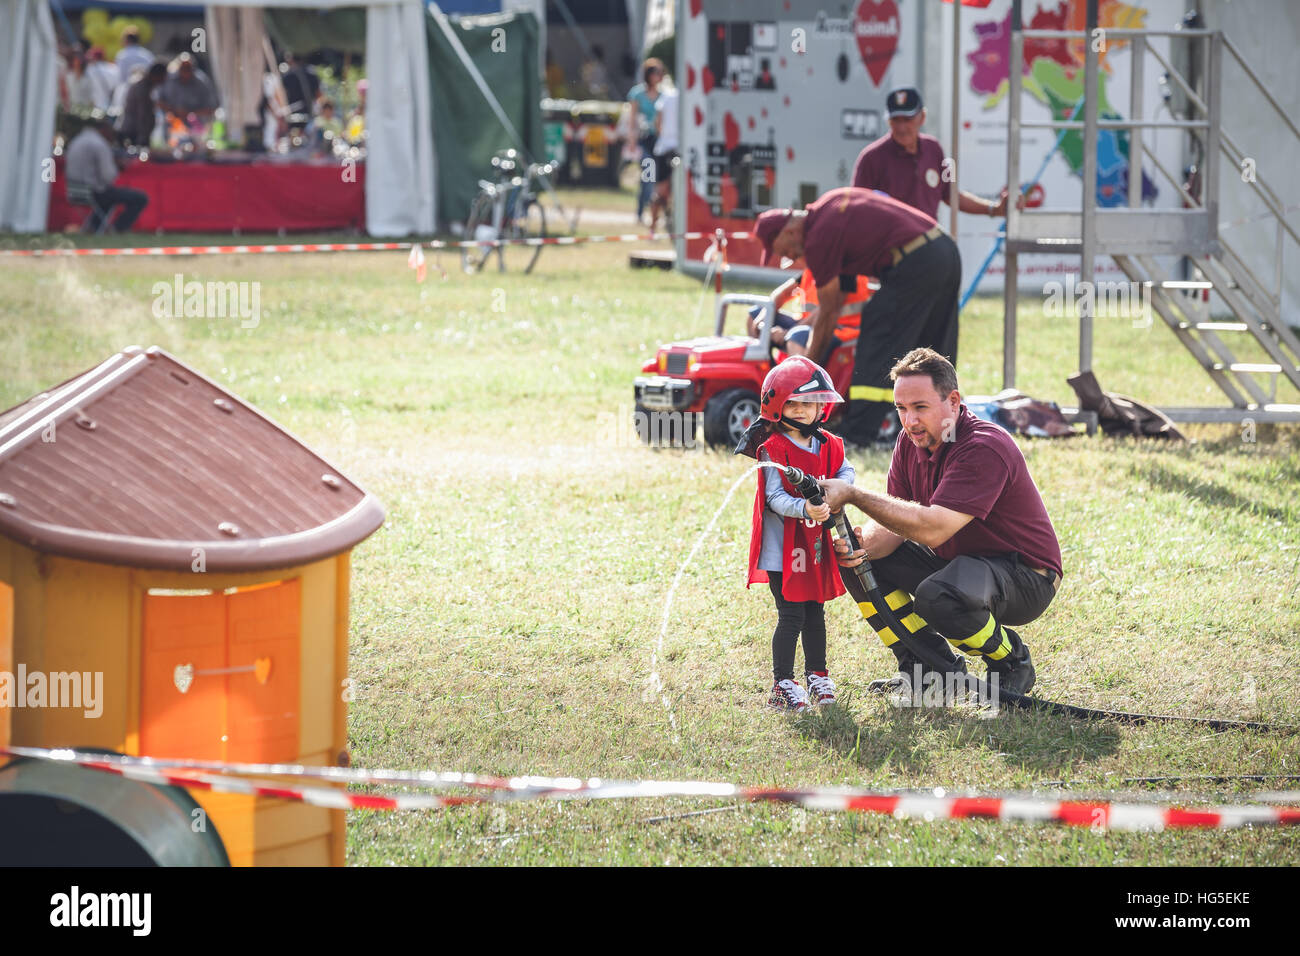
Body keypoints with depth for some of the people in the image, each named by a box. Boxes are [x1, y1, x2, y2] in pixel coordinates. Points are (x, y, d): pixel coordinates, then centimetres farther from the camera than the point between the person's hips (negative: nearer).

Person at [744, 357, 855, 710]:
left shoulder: (827, 446, 7)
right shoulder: (773, 450, -13)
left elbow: (845, 471, 2)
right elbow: (775, 497, -19)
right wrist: (804, 509, -37)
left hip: (815, 545, 6)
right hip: (782, 546, -6)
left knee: (815, 613, 17)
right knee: (791, 615, -6)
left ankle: (817, 676, 32)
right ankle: (783, 684, 3)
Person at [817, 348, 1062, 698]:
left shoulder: (984, 449, -27)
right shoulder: (912, 441, 0)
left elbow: (932, 530, -35)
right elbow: (897, 522, -2)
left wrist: (854, 495, -35)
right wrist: (865, 545, -26)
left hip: (1025, 579, -9)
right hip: (955, 561, 9)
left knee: (939, 597, -37)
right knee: (863, 564, -4)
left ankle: (1011, 660, -7)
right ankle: (936, 666, 4)